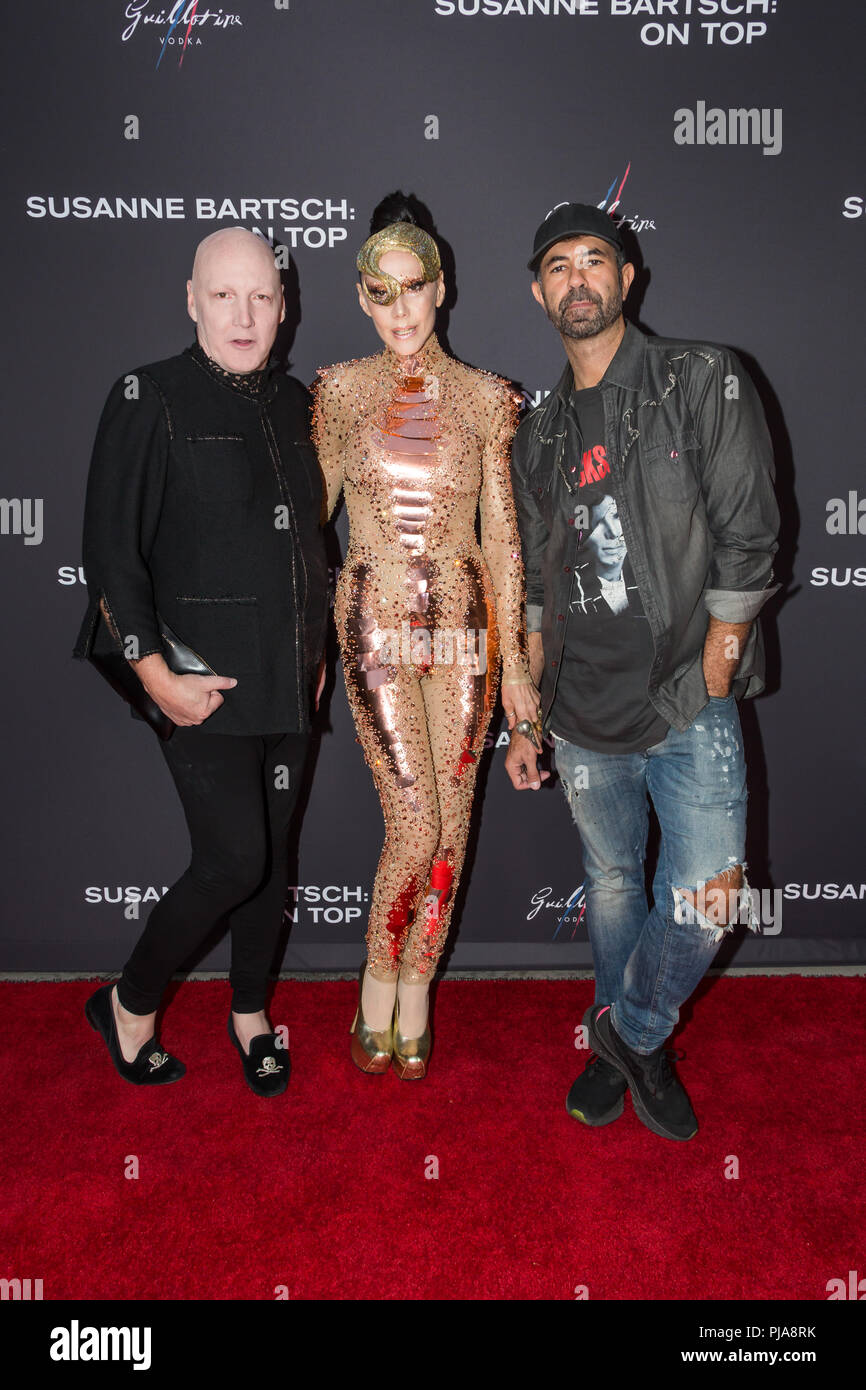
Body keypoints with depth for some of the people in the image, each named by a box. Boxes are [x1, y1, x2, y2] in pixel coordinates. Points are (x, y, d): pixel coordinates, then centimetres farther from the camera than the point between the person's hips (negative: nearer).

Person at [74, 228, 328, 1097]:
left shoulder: (293, 404, 11)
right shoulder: (149, 400, -5)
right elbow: (111, 551, -9)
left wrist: (318, 649, 14)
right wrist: (156, 674, -15)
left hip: (288, 680, 6)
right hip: (201, 681, -5)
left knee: (272, 852, 13)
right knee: (233, 859, -9)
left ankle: (250, 1012, 34)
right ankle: (129, 1006, 17)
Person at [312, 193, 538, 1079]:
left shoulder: (485, 398, 4)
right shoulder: (340, 389, 4)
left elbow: (501, 533, 3)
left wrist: (514, 658, 0)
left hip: (465, 622, 2)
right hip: (376, 623, -1)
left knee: (451, 824, 4)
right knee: (416, 826, -8)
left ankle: (414, 992, 25)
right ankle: (379, 987, 18)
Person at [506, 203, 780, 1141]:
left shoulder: (703, 382, -2)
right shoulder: (540, 436, 11)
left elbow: (746, 542, -8)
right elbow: (535, 592, 12)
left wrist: (710, 679, -10)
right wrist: (524, 722, 10)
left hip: (690, 711, -3)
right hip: (583, 721, 4)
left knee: (705, 901, -8)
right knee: (612, 888, 16)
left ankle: (633, 1030, 21)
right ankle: (623, 1048, 39)